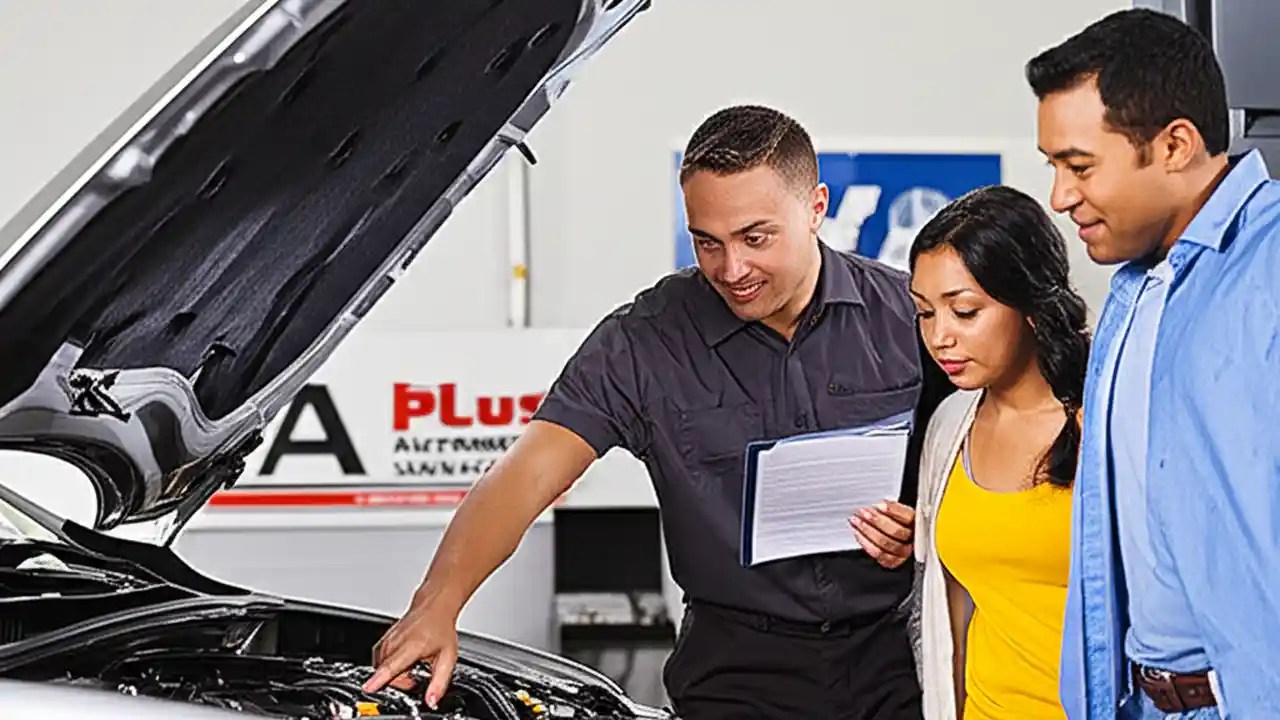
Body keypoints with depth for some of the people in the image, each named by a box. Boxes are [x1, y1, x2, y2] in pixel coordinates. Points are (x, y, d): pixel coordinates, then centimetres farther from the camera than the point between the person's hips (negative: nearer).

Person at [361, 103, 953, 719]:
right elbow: (527, 475, -16)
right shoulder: (647, 341, -7)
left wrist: (919, 529, -15)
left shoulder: (908, 315, -3)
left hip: (891, 654, 1)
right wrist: (439, 603, -31)